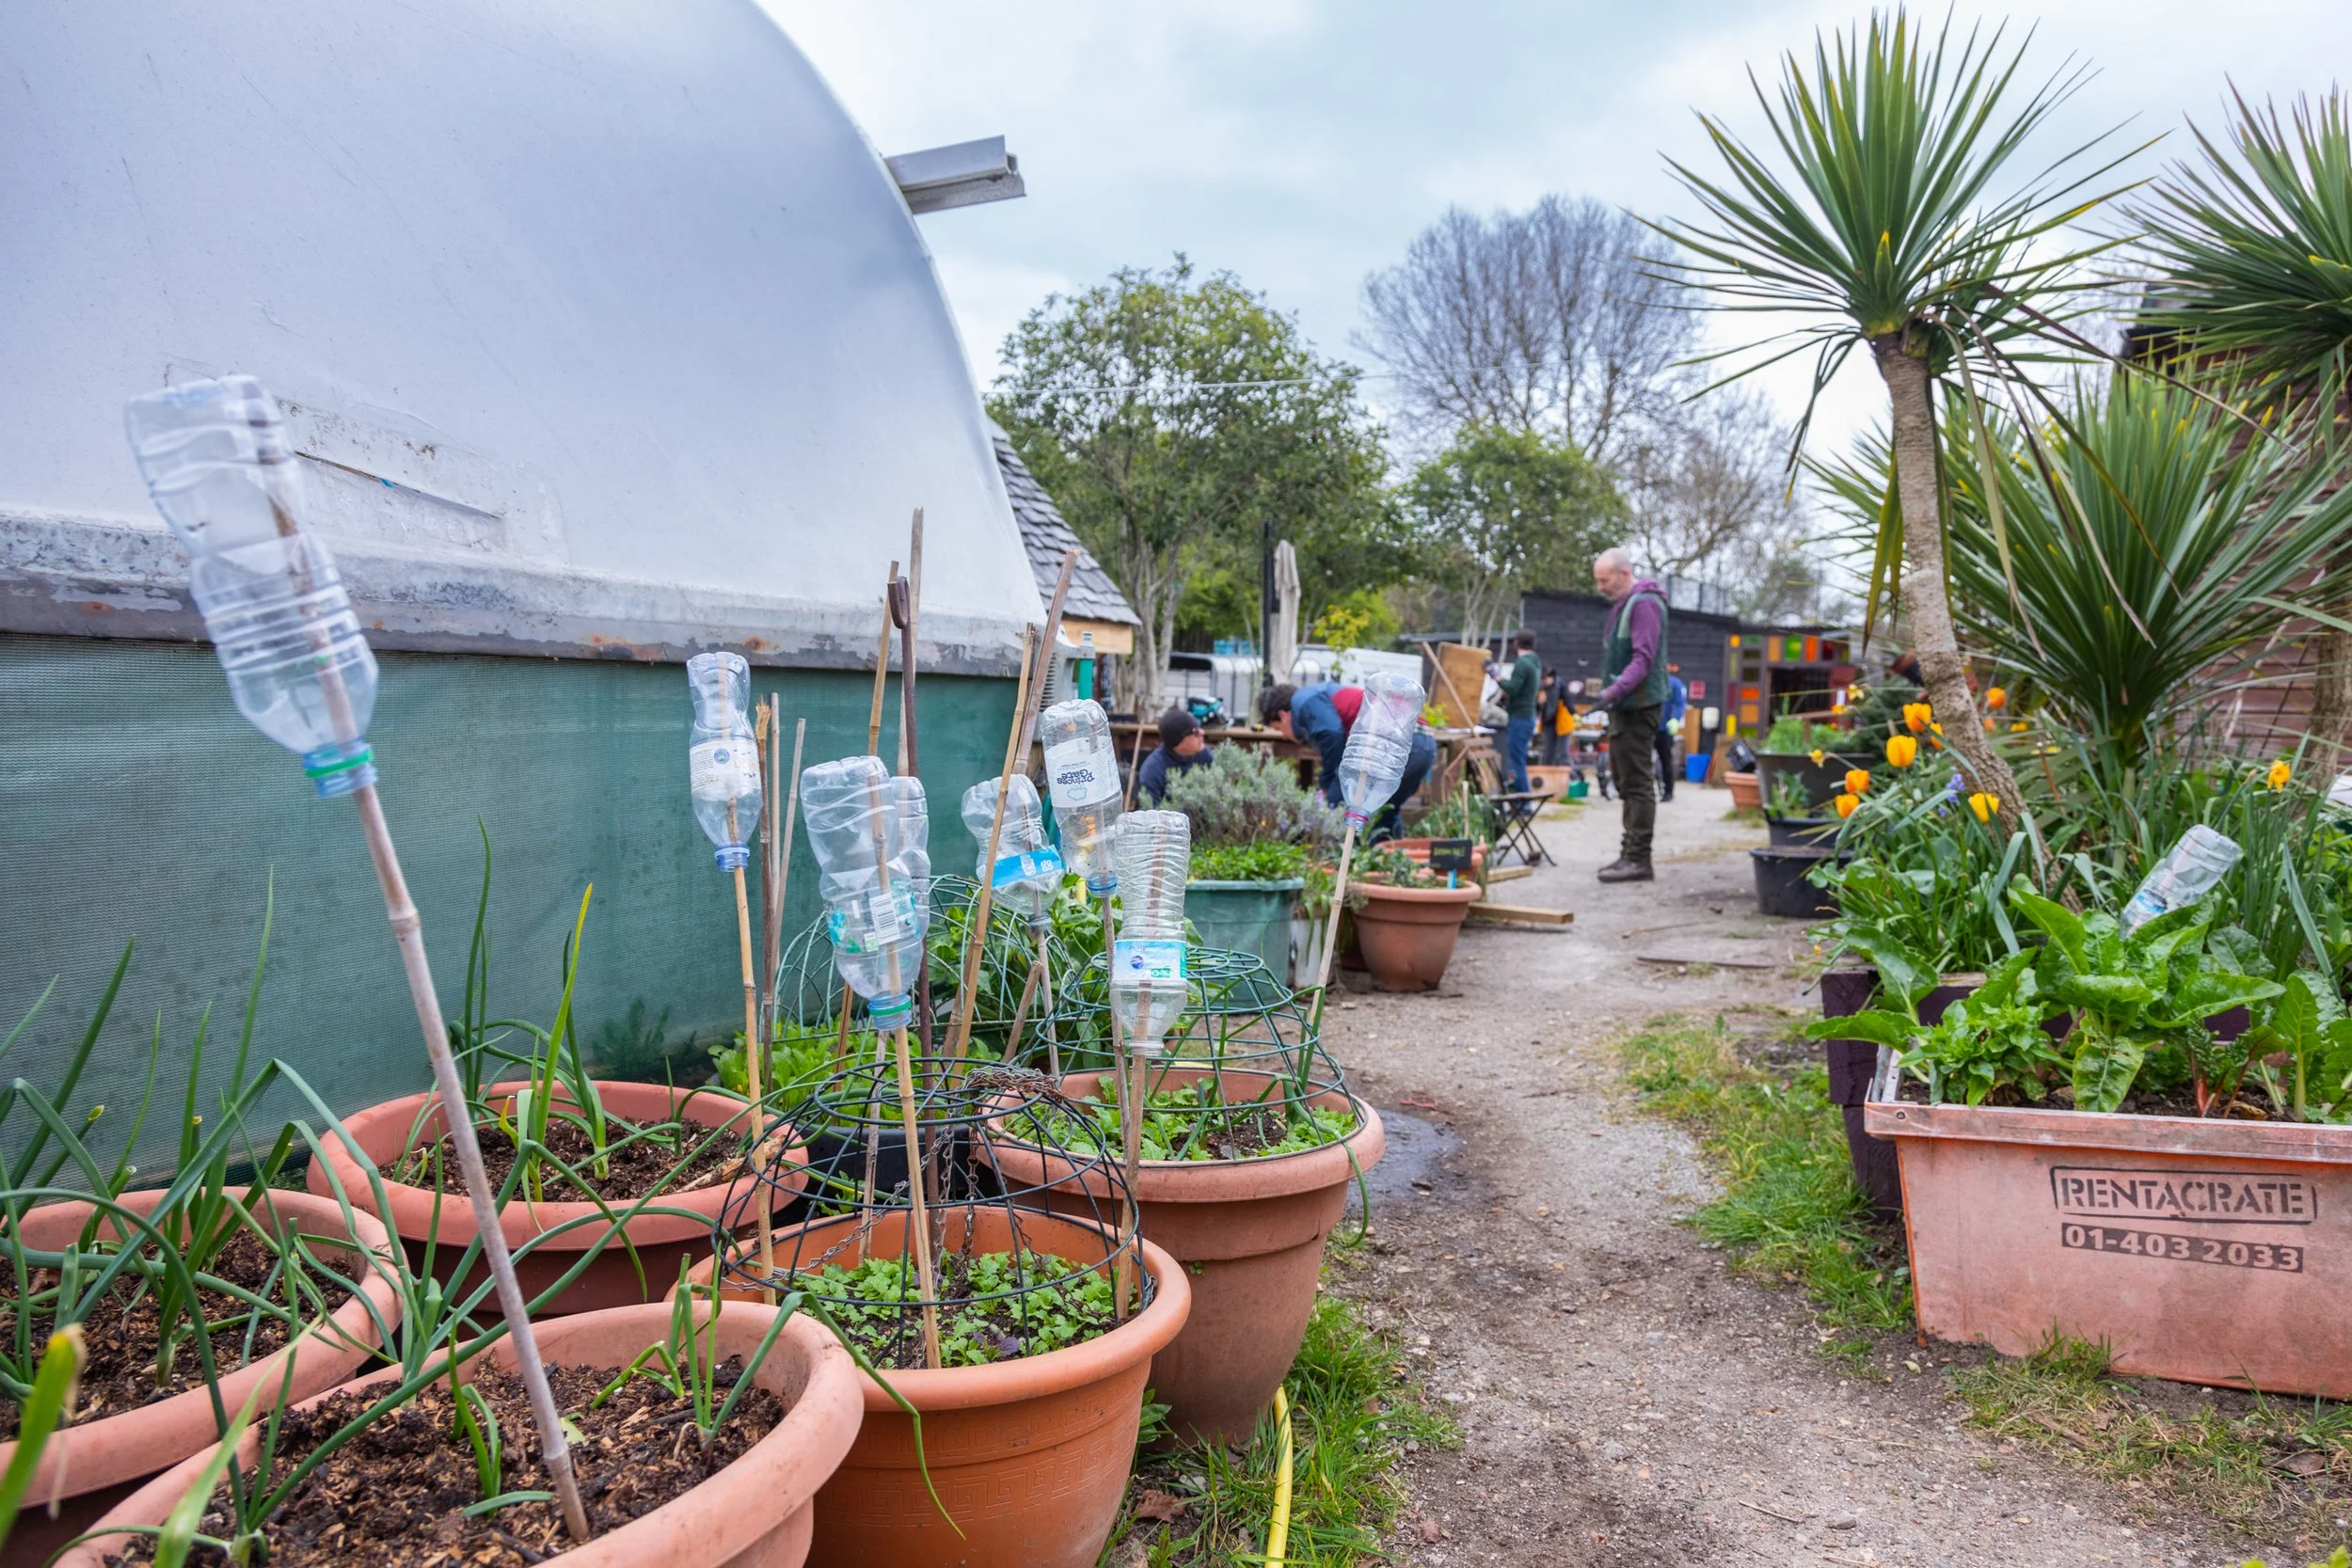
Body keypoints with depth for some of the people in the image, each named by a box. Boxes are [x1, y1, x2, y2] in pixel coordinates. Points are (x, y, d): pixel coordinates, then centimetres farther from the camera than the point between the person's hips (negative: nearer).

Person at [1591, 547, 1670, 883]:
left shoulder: (1644, 604, -12)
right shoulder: (1622, 604, 19)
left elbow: (1644, 657, -22)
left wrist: (1617, 689, -32)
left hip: (1638, 705, -11)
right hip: (1623, 705, 11)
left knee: (1637, 782, -9)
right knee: (1626, 781, 13)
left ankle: (1638, 859, -8)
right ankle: (1630, 853, 20)